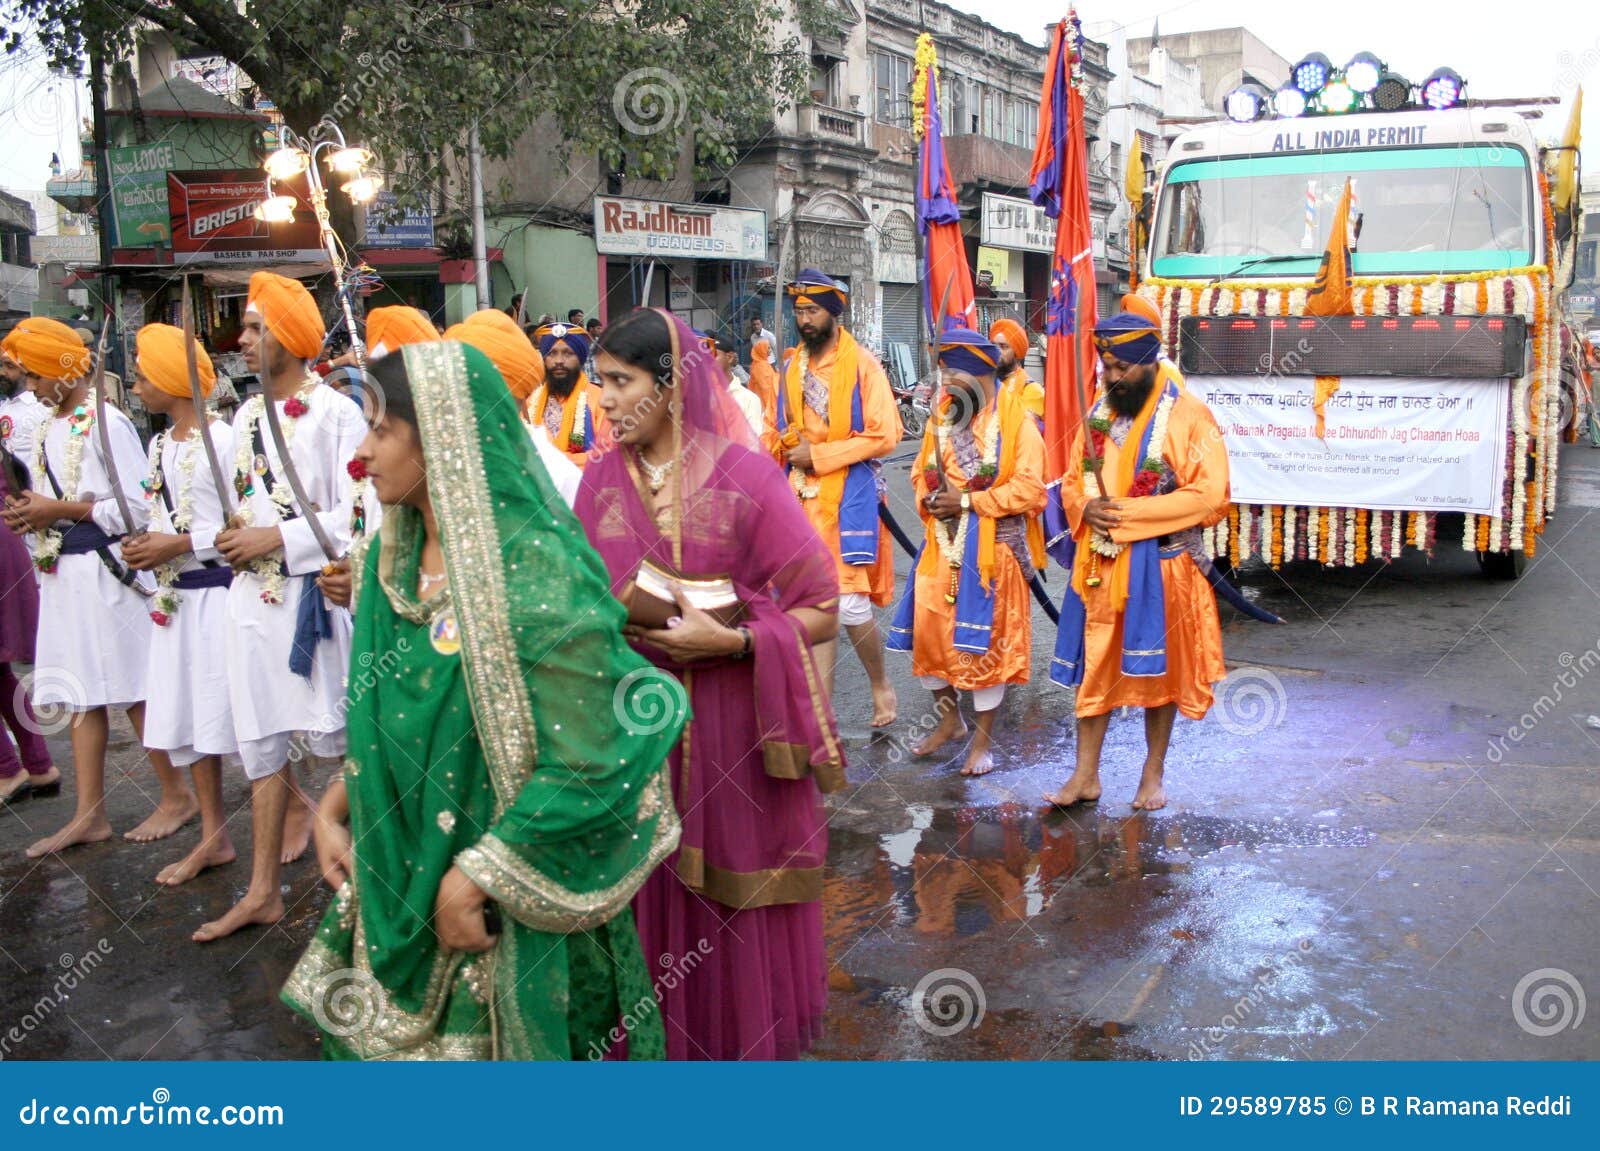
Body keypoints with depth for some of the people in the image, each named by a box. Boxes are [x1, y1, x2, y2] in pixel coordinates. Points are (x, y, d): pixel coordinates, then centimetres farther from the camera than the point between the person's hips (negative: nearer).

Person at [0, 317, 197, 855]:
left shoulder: (106, 422, -12)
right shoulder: (47, 428, 11)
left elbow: (137, 506, -17)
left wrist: (61, 511, -15)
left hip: (106, 569, -8)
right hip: (64, 572, 8)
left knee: (132, 689, 1)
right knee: (81, 693, 10)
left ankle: (176, 795, 15)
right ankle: (89, 814, 17)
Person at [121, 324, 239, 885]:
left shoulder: (222, 439, -12)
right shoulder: (159, 445, 13)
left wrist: (180, 545, -17)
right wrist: (145, 547, 0)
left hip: (219, 591, -8)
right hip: (175, 595, 8)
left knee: (238, 710, -4)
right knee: (186, 712, 11)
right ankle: (214, 835, 20)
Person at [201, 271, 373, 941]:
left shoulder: (336, 413, -10)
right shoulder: (247, 416, 12)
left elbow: (358, 516, -15)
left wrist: (276, 539, -15)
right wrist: (234, 541, 1)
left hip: (313, 595, -7)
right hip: (253, 595, 7)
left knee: (334, 735, 2)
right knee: (261, 743, 11)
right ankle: (262, 892, 20)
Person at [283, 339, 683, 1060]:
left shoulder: (535, 576, -23)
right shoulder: (393, 563, 1)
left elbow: (587, 767, -24)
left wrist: (470, 880, -21)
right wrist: (331, 812, 2)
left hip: (511, 913, -7)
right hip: (400, 882, 7)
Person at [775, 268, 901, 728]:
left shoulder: (862, 363, -7)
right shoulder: (792, 366, 12)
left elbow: (884, 436, -13)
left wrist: (819, 455, -14)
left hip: (850, 496, -6)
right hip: (804, 497, 6)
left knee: (850, 604, -9)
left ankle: (881, 685, 17)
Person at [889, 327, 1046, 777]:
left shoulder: (1016, 422, -9)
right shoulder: (942, 418, 10)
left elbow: (1028, 488, -16)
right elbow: (921, 471, 18)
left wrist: (968, 501, -18)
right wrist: (927, 498, -5)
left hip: (991, 550, -6)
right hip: (942, 547, 6)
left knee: (986, 642, 2)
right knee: (928, 632, 6)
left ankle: (983, 739, 16)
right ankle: (949, 718, 29)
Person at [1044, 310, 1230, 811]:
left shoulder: (1189, 416, -9)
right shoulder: (1098, 415, 8)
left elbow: (1210, 495, -15)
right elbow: (1072, 481, 15)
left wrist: (1131, 513, -20)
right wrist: (1085, 507, -10)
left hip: (1161, 564, -4)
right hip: (1099, 563, 4)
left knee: (1158, 669, 8)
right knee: (1093, 666, 7)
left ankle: (1153, 774, 23)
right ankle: (1086, 775, 15)